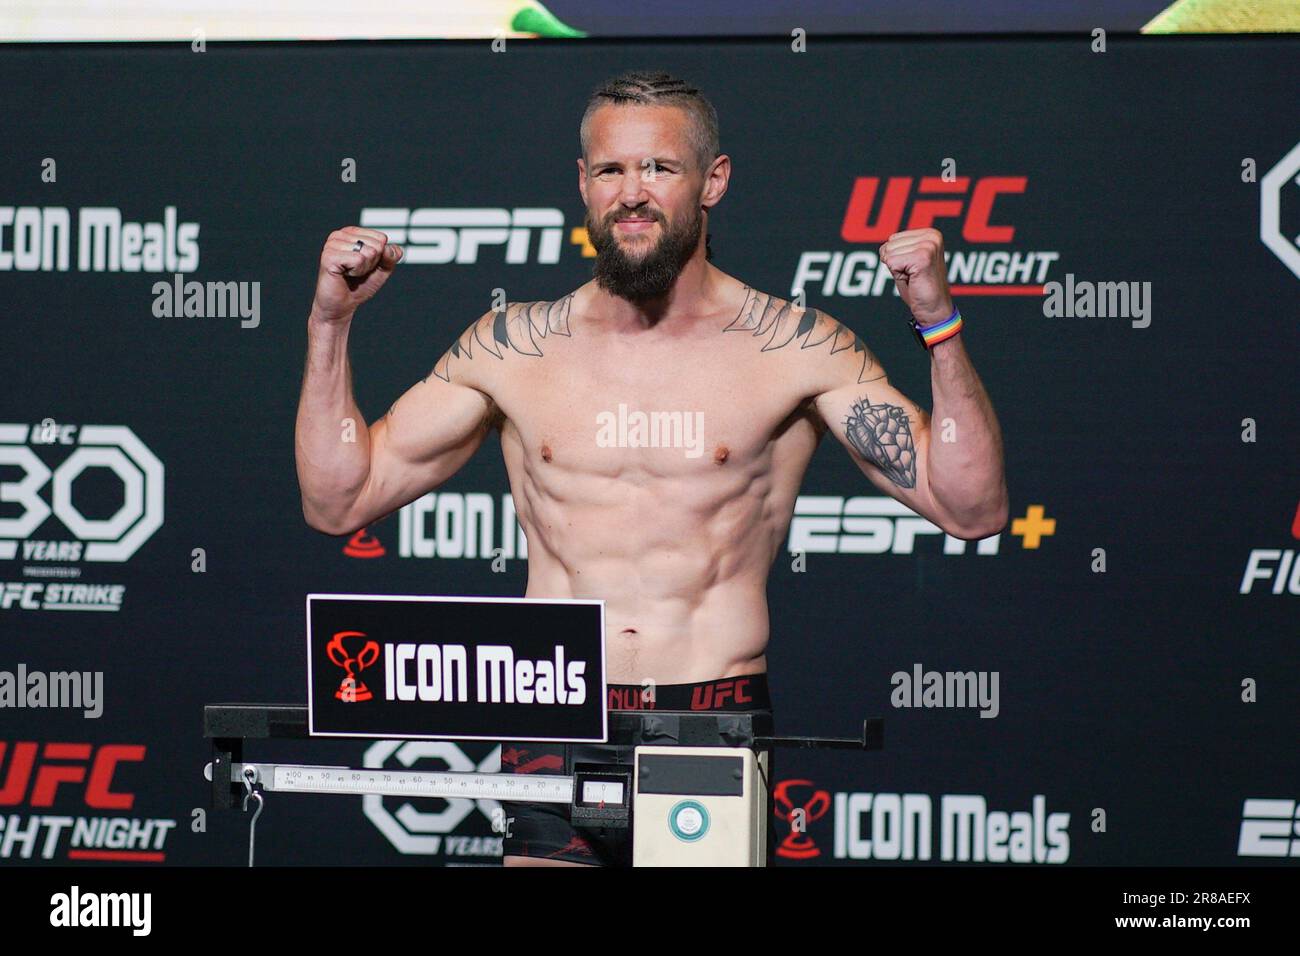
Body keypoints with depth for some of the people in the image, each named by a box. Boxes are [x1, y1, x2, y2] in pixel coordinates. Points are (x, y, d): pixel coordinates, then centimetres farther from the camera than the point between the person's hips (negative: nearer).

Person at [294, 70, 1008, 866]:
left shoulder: (793, 348, 3)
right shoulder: (514, 348, 9)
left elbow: (973, 510, 0)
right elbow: (339, 502, 13)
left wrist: (939, 325, -10)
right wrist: (330, 323, 5)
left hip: (716, 736, -1)